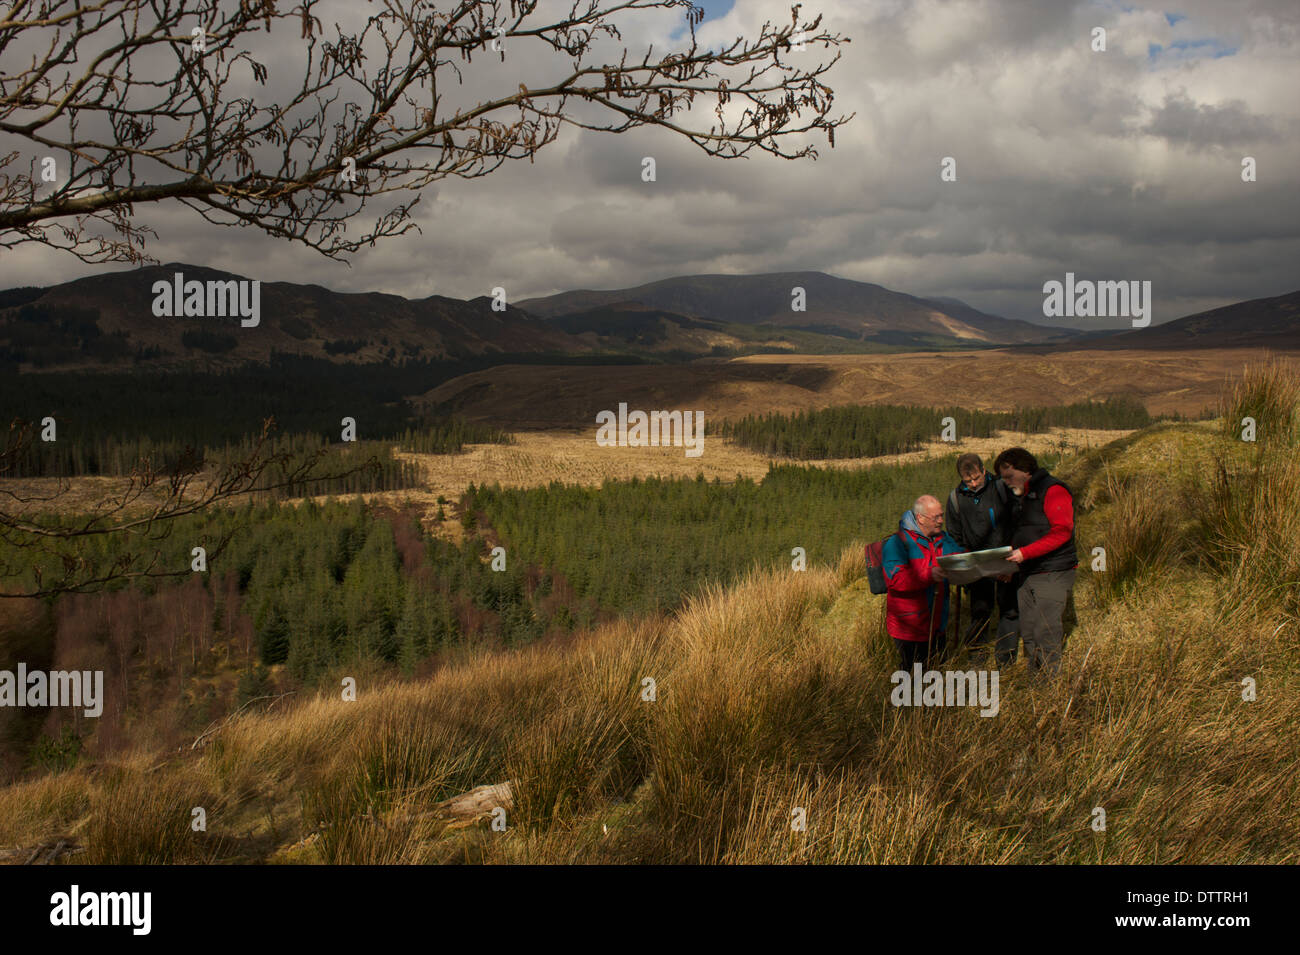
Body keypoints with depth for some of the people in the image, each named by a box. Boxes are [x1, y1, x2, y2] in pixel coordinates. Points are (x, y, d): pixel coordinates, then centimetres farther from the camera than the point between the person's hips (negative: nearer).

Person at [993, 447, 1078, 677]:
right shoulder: (1024, 498, 22)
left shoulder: (1052, 490, -7)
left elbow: (1062, 532, -18)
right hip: (1026, 577, 9)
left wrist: (1025, 553, -22)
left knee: (1046, 635, -11)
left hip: (1053, 575, -9)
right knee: (1028, 636, 6)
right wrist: (1009, 561, 8)